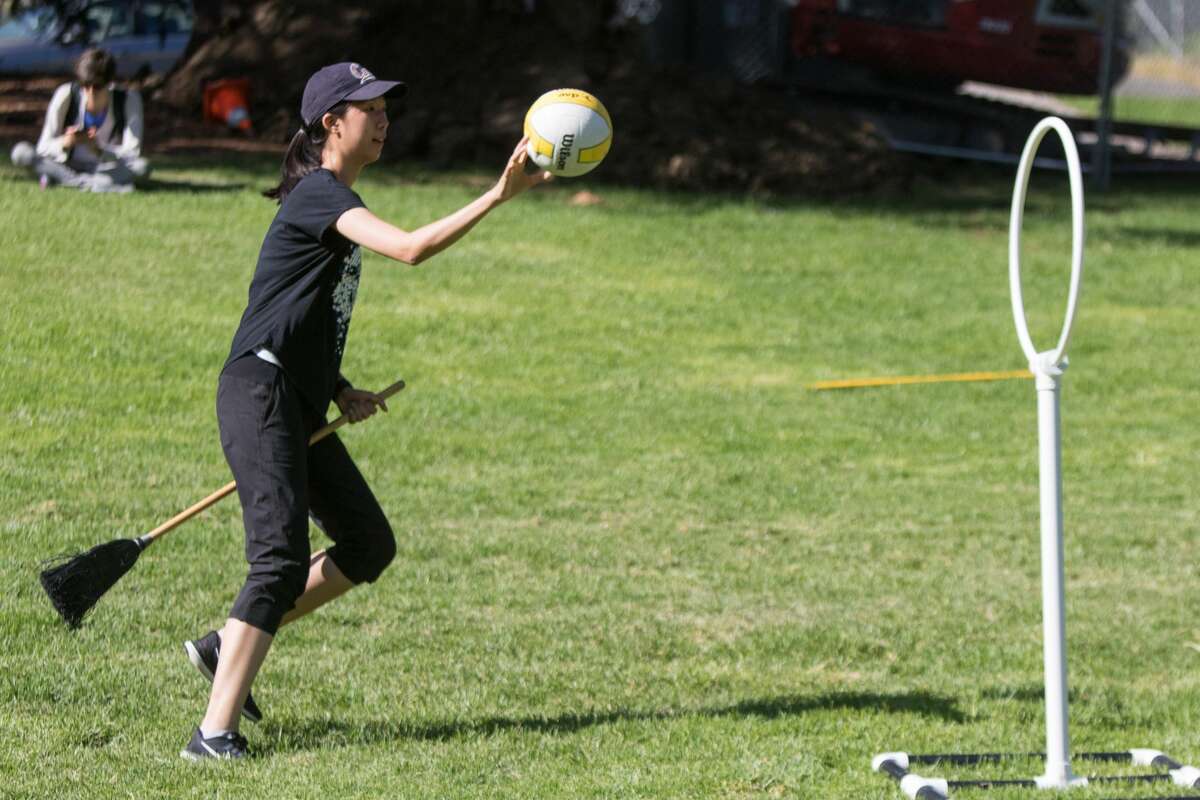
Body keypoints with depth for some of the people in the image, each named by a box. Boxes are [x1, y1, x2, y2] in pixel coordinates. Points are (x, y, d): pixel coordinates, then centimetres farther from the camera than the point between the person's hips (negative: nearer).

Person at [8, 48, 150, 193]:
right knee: (20, 152, -26)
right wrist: (64, 143, -36)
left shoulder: (128, 99, -17)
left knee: (142, 167, -35)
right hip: (67, 166, 0)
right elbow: (43, 148, -13)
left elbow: (132, 154, -21)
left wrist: (98, 149, -39)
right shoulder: (66, 94, -16)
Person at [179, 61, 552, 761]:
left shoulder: (338, 203, 19)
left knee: (369, 545, 13)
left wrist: (339, 390, 15)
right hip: (259, 394, -10)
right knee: (283, 560, -19)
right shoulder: (317, 194, -12)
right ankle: (214, 734, -23)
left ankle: (227, 647, 20)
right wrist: (499, 196, -30)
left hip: (302, 406, 10)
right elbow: (410, 248, -28)